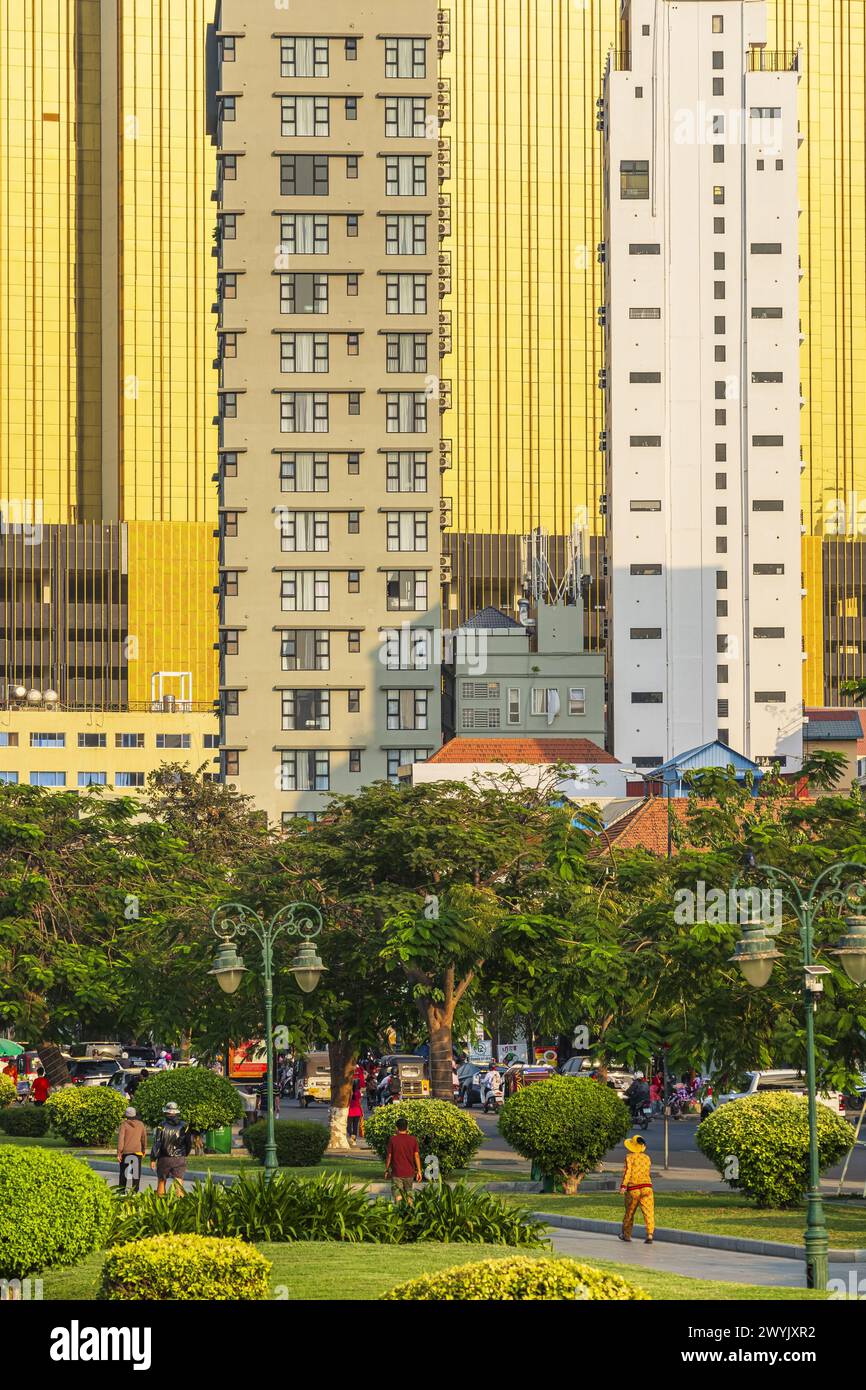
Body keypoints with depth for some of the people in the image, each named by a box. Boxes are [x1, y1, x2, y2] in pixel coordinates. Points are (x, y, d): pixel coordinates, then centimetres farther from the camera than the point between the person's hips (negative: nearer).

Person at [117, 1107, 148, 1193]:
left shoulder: (124, 1124, -7)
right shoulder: (140, 1124, 1)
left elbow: (120, 1139, -11)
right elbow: (144, 1138, 9)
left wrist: (119, 1153, -9)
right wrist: (144, 1150, 22)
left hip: (126, 1151, -1)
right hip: (137, 1152, 1)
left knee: (123, 1173, 10)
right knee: (136, 1172, 4)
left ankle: (122, 1190, 12)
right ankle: (134, 1191, -1)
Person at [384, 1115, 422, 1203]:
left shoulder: (393, 1139, -8)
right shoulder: (413, 1140, -3)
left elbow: (389, 1156, -4)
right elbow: (416, 1156, -1)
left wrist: (386, 1170, 8)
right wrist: (419, 1171, 6)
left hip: (397, 1173, -3)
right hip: (409, 1172, 3)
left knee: (397, 1195, -2)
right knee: (409, 1192, 19)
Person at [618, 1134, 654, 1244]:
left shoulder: (629, 1157, -4)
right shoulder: (647, 1158, 9)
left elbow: (627, 1171, -12)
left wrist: (623, 1185, -14)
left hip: (633, 1189, -2)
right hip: (646, 1187, 2)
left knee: (629, 1212, 15)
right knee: (648, 1212, -5)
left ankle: (626, 1234, 29)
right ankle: (649, 1234, -19)